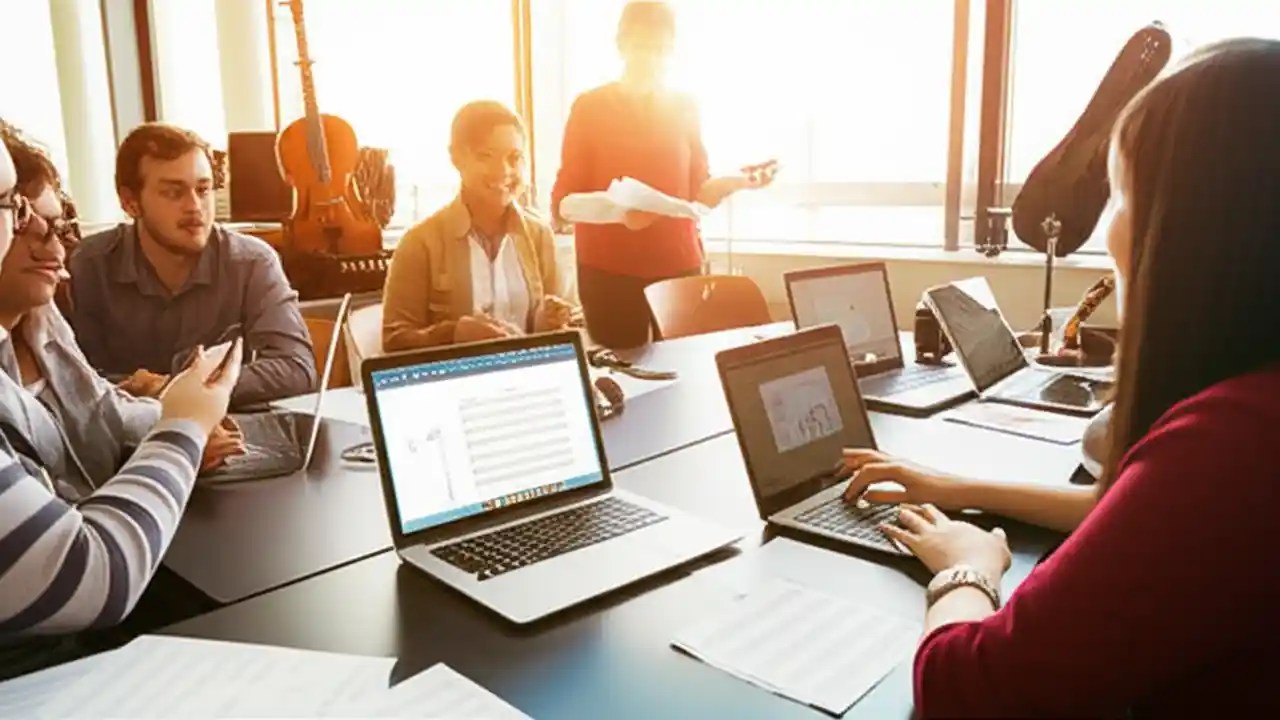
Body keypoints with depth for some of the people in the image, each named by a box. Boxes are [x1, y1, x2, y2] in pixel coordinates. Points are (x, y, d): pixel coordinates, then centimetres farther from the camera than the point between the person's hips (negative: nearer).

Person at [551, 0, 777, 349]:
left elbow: (698, 192, 12)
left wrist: (734, 181, -8)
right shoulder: (589, 107, -1)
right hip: (608, 271, -2)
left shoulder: (684, 108, 9)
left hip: (678, 266, 3)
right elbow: (562, 203, -5)